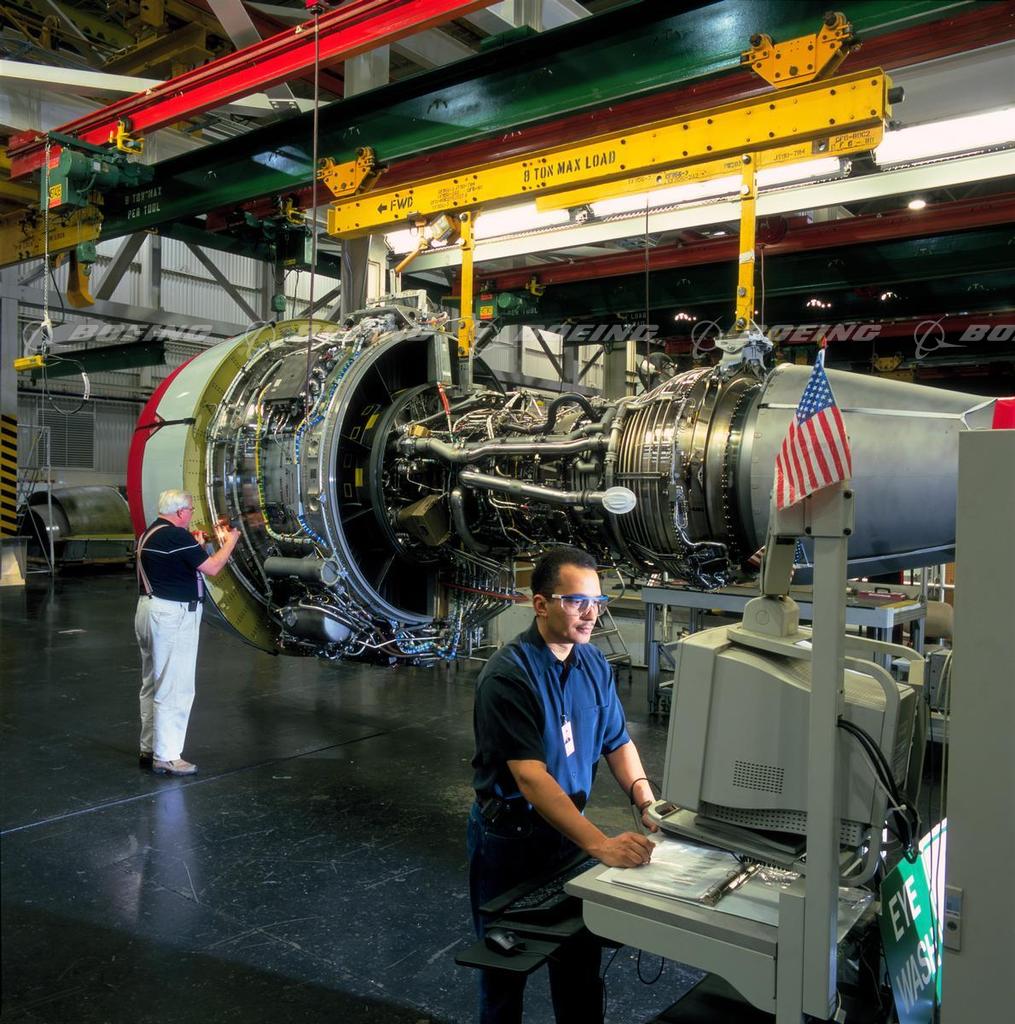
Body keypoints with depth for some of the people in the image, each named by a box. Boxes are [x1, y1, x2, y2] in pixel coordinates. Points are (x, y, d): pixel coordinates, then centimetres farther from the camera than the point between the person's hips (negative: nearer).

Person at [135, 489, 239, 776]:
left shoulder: (149, 534, 12)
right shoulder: (178, 536, -17)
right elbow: (212, 568, -17)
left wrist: (198, 545, 19)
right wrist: (230, 541, -3)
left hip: (149, 609, 10)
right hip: (172, 615, -10)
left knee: (153, 685, 17)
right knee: (175, 688, -4)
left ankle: (149, 750, 26)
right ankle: (166, 757, -1)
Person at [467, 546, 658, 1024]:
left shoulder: (594, 662, -3)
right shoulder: (507, 675, -25)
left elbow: (617, 741, 2)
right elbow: (529, 776, -31)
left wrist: (647, 803, -14)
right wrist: (600, 844, -37)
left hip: (569, 826, 6)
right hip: (511, 836, -5)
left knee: (580, 954, 18)